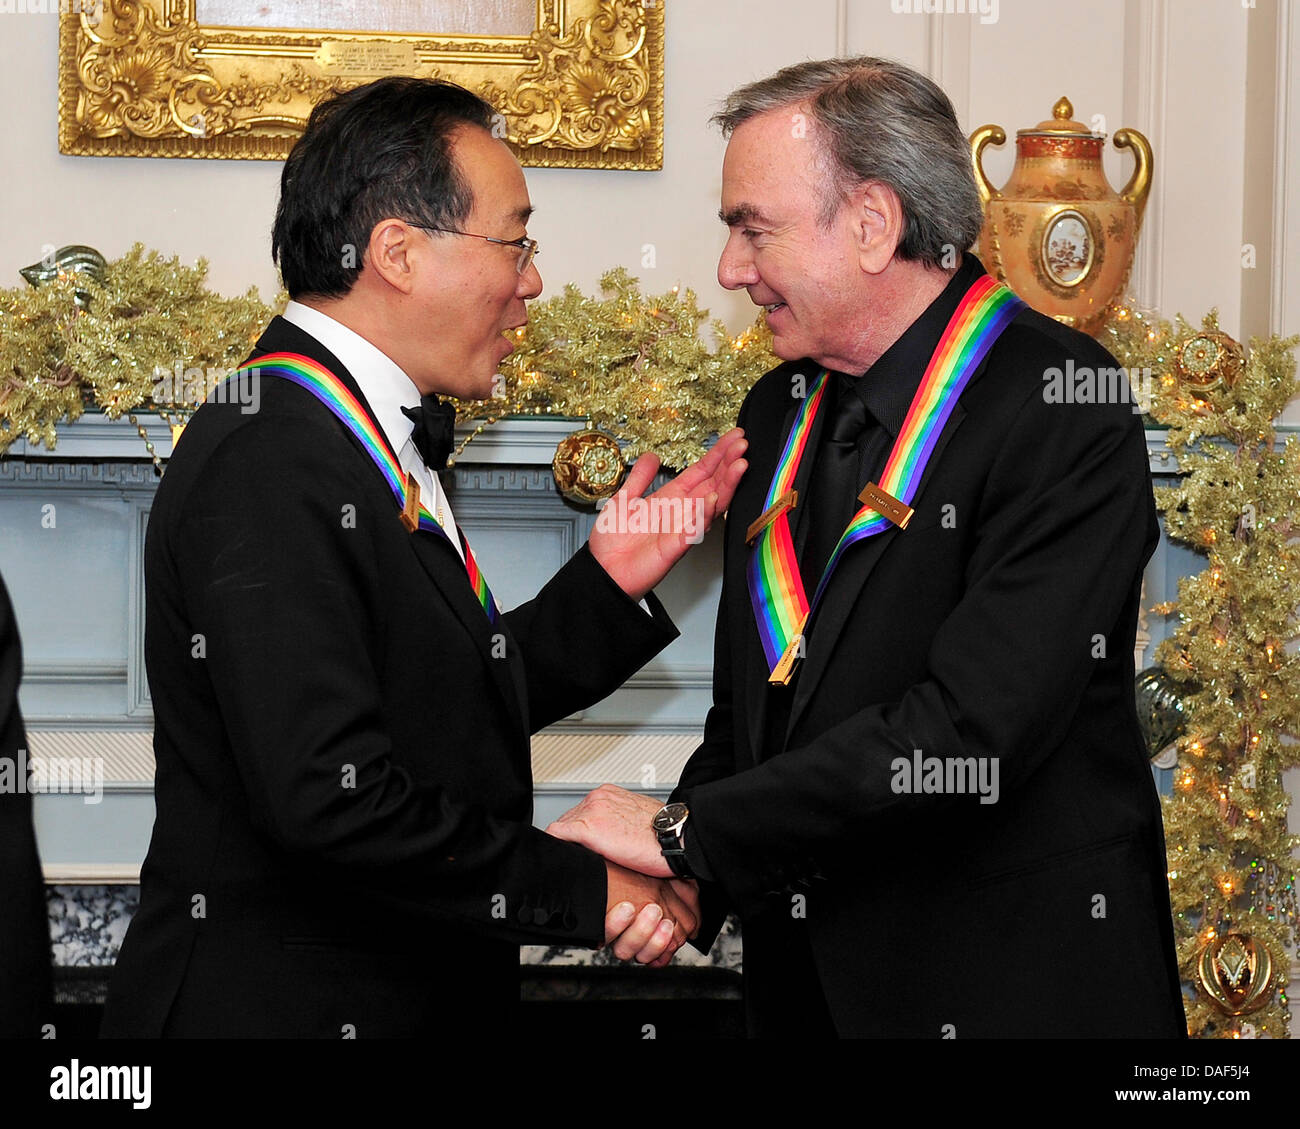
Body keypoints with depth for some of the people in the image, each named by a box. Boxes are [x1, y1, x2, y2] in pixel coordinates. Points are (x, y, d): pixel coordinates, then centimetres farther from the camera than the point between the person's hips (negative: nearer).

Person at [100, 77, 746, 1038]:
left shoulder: (373, 446, 11)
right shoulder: (269, 462, -21)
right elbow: (326, 793, -27)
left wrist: (608, 583, 2)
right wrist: (586, 891, -20)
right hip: (289, 1005, -9)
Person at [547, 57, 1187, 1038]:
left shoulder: (1063, 413, -17)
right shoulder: (781, 410, 8)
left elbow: (974, 725, -26)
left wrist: (687, 832, -21)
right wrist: (686, 883, -6)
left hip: (1016, 986, -6)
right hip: (803, 976, 7)